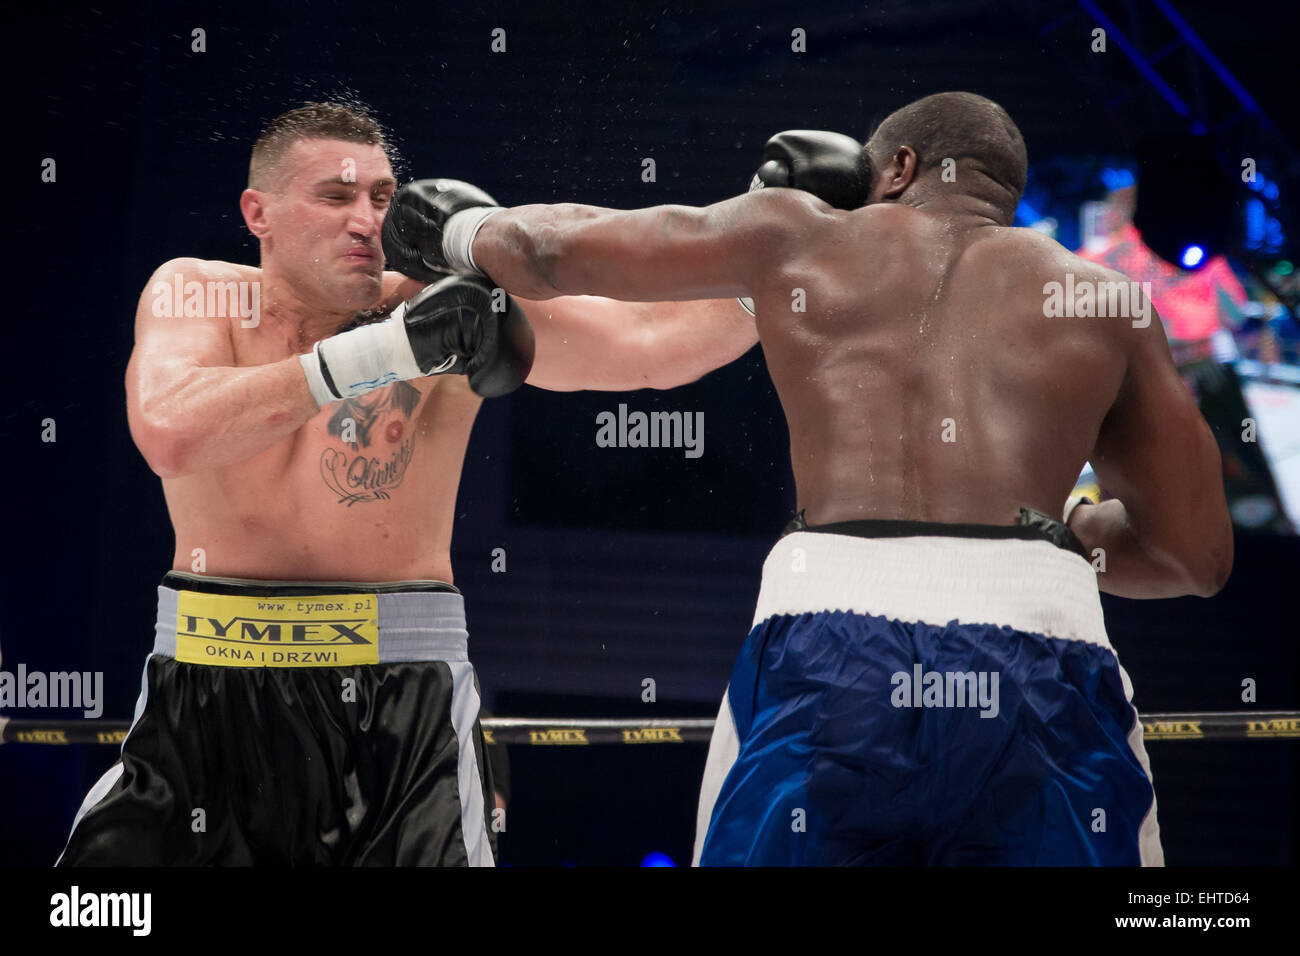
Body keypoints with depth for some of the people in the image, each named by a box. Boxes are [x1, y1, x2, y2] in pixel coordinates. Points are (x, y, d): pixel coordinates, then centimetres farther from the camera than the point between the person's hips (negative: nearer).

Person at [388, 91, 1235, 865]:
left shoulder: (797, 235, 21)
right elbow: (1198, 553, 23)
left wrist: (462, 230, 51)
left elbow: (554, 252, 29)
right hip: (1037, 654, 0)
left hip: (831, 642, 0)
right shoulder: (1103, 301, 20)